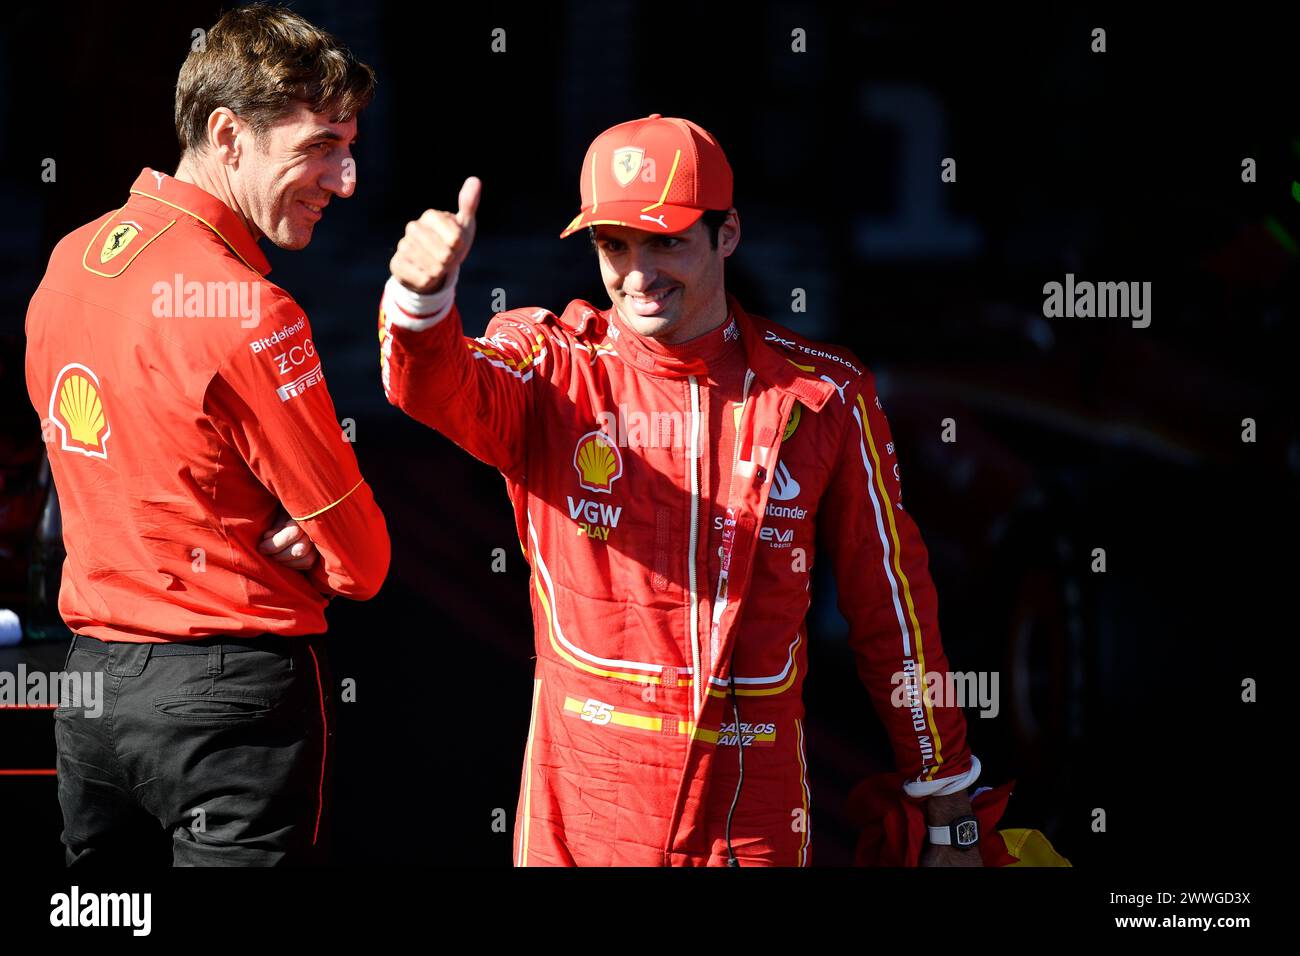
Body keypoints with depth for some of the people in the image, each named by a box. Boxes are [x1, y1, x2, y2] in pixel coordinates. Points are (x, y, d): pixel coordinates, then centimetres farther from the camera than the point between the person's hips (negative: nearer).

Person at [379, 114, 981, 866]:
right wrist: (423, 293, -47)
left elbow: (891, 605, 6)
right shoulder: (550, 365, -1)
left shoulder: (824, 394, 1)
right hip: (585, 800, 0)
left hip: (757, 804, 0)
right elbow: (438, 385, -23)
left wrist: (950, 820, 9)